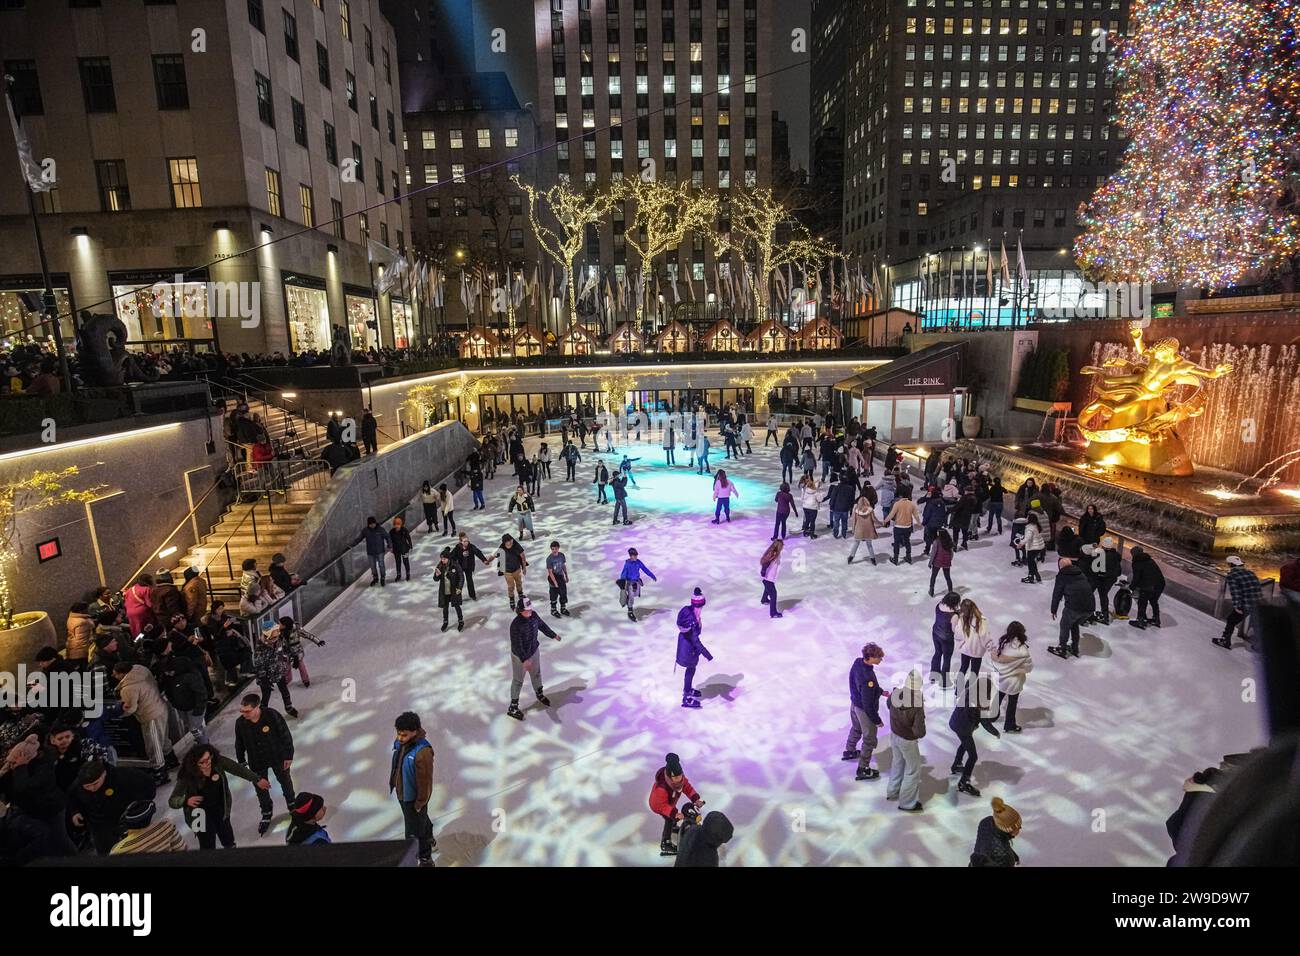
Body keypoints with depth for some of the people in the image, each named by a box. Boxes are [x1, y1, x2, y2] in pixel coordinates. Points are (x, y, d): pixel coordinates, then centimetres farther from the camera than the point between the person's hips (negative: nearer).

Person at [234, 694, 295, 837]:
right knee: (261, 789, 17)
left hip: (278, 758, -2)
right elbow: (239, 744, -2)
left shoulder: (272, 715, -31)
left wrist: (288, 755, -12)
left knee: (285, 781, 21)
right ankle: (266, 814, 43)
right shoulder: (240, 722, -20)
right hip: (256, 763, 2)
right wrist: (241, 762, 6)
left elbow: (285, 735, -18)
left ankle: (291, 802, 51)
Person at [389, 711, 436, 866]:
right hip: (402, 793, 7)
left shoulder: (423, 752, -34)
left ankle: (425, 860, 31)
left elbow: (425, 780, -25)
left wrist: (420, 803, -17)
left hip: (413, 798, -7)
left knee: (414, 833, 9)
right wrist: (393, 783, 17)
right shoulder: (400, 743, -11)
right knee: (421, 820, 31)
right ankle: (429, 840, 57)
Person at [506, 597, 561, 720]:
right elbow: (516, 645, -33)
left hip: (534, 651, 7)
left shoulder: (534, 616, -13)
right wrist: (524, 660, -40)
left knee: (536, 674, 26)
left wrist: (553, 635, 21)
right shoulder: (516, 625, -33)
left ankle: (539, 695, 52)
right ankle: (513, 707, 25)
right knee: (518, 681, 8)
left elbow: (542, 625, 8)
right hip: (520, 656, -7)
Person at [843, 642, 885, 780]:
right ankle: (863, 769, 28)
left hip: (854, 703, 8)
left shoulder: (858, 662, -14)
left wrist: (880, 691, 9)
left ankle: (849, 751, 56)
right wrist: (877, 720, -15)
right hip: (864, 710, -8)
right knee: (869, 739, 13)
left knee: (856, 728, 33)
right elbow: (868, 704, -28)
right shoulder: (867, 678, -39)